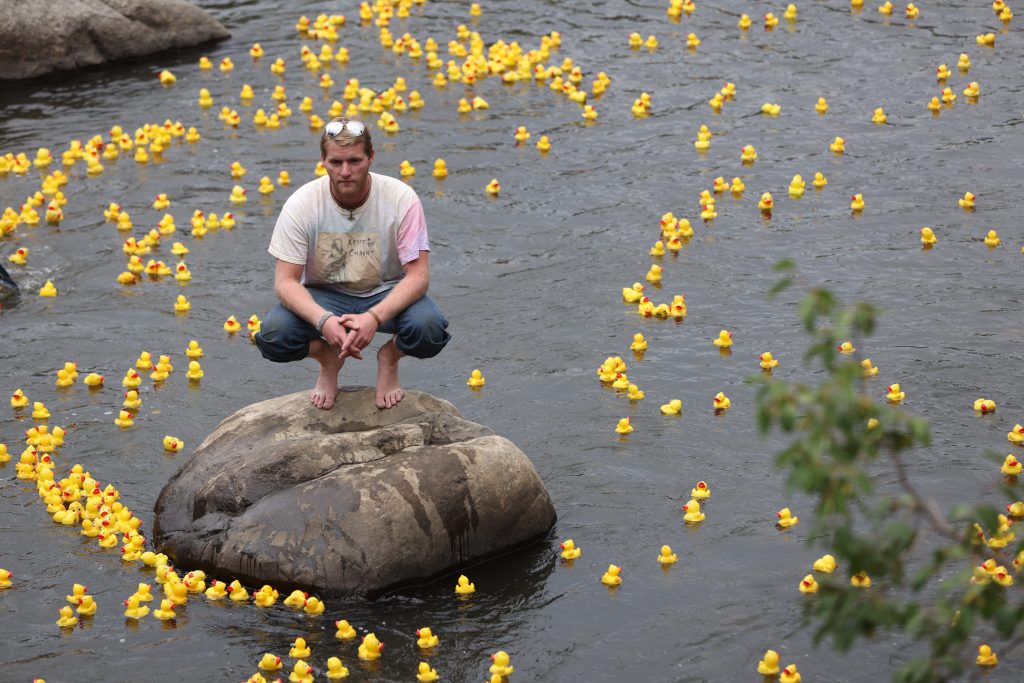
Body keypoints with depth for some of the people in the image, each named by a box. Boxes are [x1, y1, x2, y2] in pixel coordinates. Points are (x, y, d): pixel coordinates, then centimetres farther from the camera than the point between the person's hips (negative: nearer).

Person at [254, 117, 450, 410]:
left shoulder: (402, 199, -20)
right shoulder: (301, 204, -17)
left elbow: (418, 274, -21)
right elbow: (285, 281, -17)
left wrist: (374, 317, -39)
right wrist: (323, 320, -38)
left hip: (386, 293, -1)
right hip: (324, 295, 1)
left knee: (429, 329, -33)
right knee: (274, 335, -29)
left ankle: (389, 359, 5)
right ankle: (328, 360, 7)